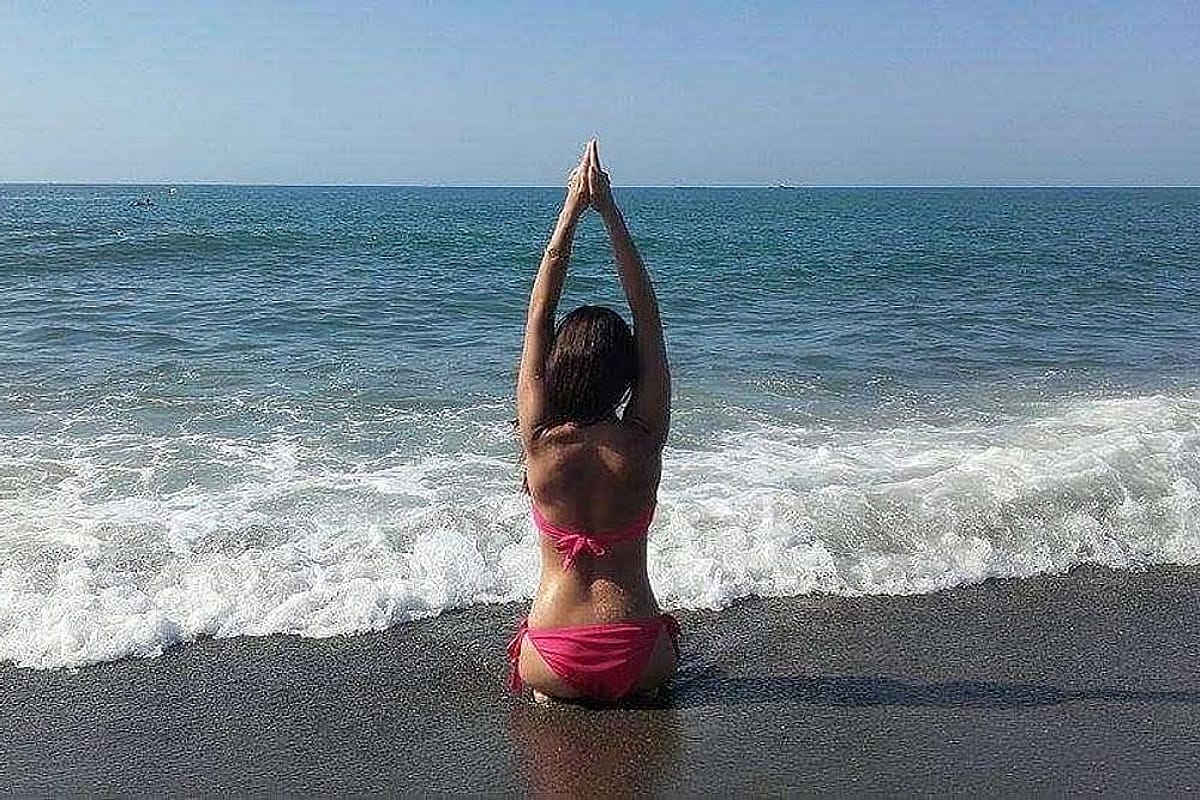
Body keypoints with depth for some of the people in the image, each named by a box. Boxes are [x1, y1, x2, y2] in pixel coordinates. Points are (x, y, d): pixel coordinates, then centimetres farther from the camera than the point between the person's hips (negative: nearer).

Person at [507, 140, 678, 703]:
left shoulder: (540, 441, -12)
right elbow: (648, 318, -5)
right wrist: (610, 213, -4)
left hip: (555, 664, 0)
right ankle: (629, 691, 12)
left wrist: (571, 213, -2)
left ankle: (550, 694, 12)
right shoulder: (644, 441, -11)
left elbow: (537, 319, -5)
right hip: (638, 660, 0)